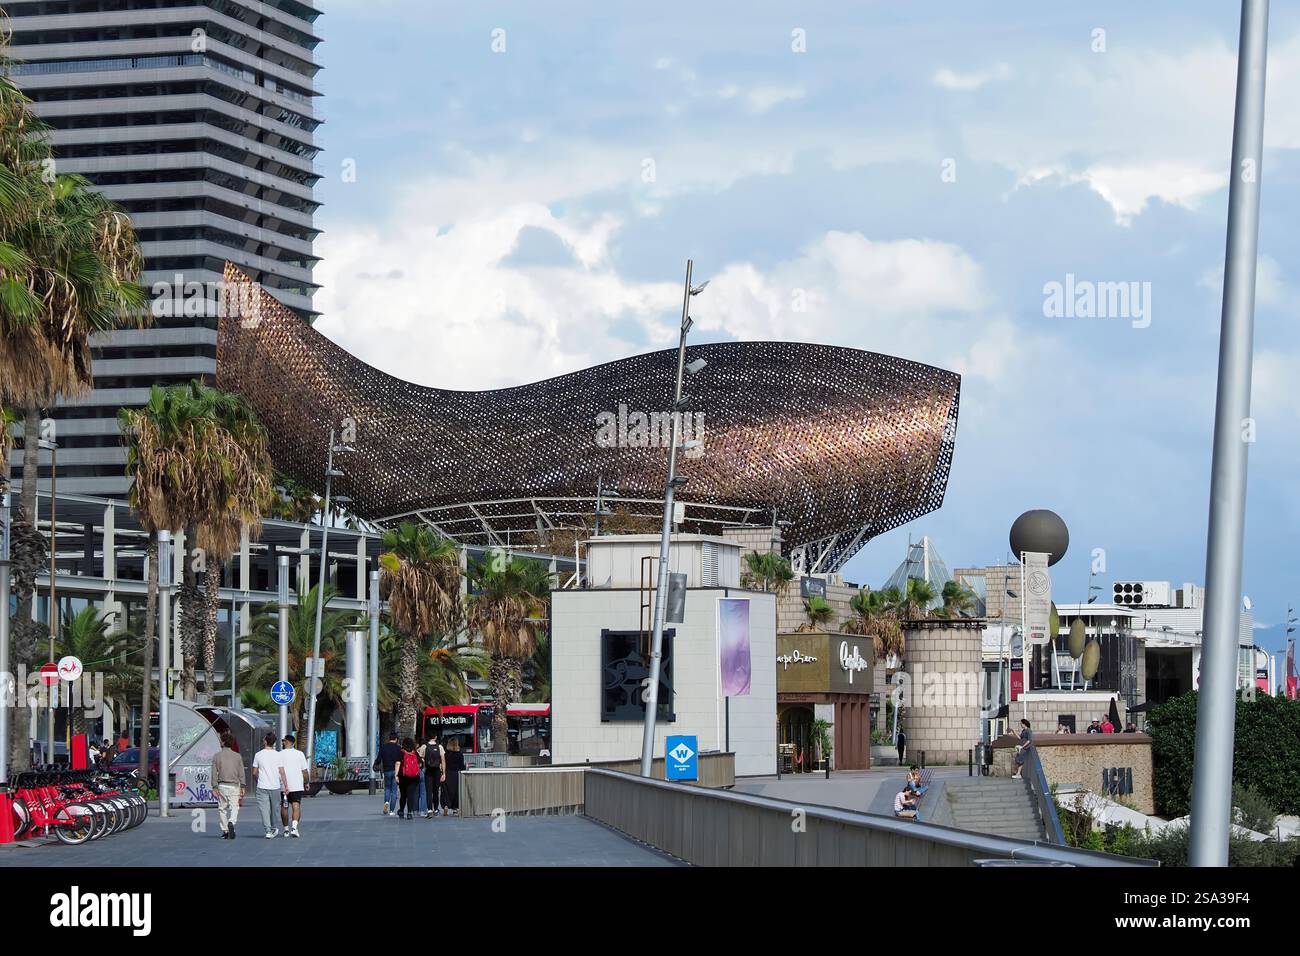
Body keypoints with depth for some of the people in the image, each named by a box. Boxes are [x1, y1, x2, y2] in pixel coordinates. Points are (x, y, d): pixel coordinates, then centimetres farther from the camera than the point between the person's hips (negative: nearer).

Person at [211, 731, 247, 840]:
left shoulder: (216, 756, 1)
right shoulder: (237, 756, 4)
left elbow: (214, 773, -2)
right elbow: (241, 774, 3)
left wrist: (215, 788, -1)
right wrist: (242, 788, 6)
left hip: (221, 786, 0)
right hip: (234, 786, 0)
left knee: (222, 808, 10)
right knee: (234, 807, -1)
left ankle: (225, 831, 11)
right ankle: (231, 822, -29)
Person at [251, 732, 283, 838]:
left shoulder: (258, 755, -2)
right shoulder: (277, 755, -1)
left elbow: (254, 773, 3)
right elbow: (281, 772, -2)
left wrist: (256, 783, 21)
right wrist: (284, 786, 3)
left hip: (262, 787, -2)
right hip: (275, 787, 2)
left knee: (264, 809, -2)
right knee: (273, 809, 16)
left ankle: (269, 831, -13)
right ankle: (273, 829, 27)